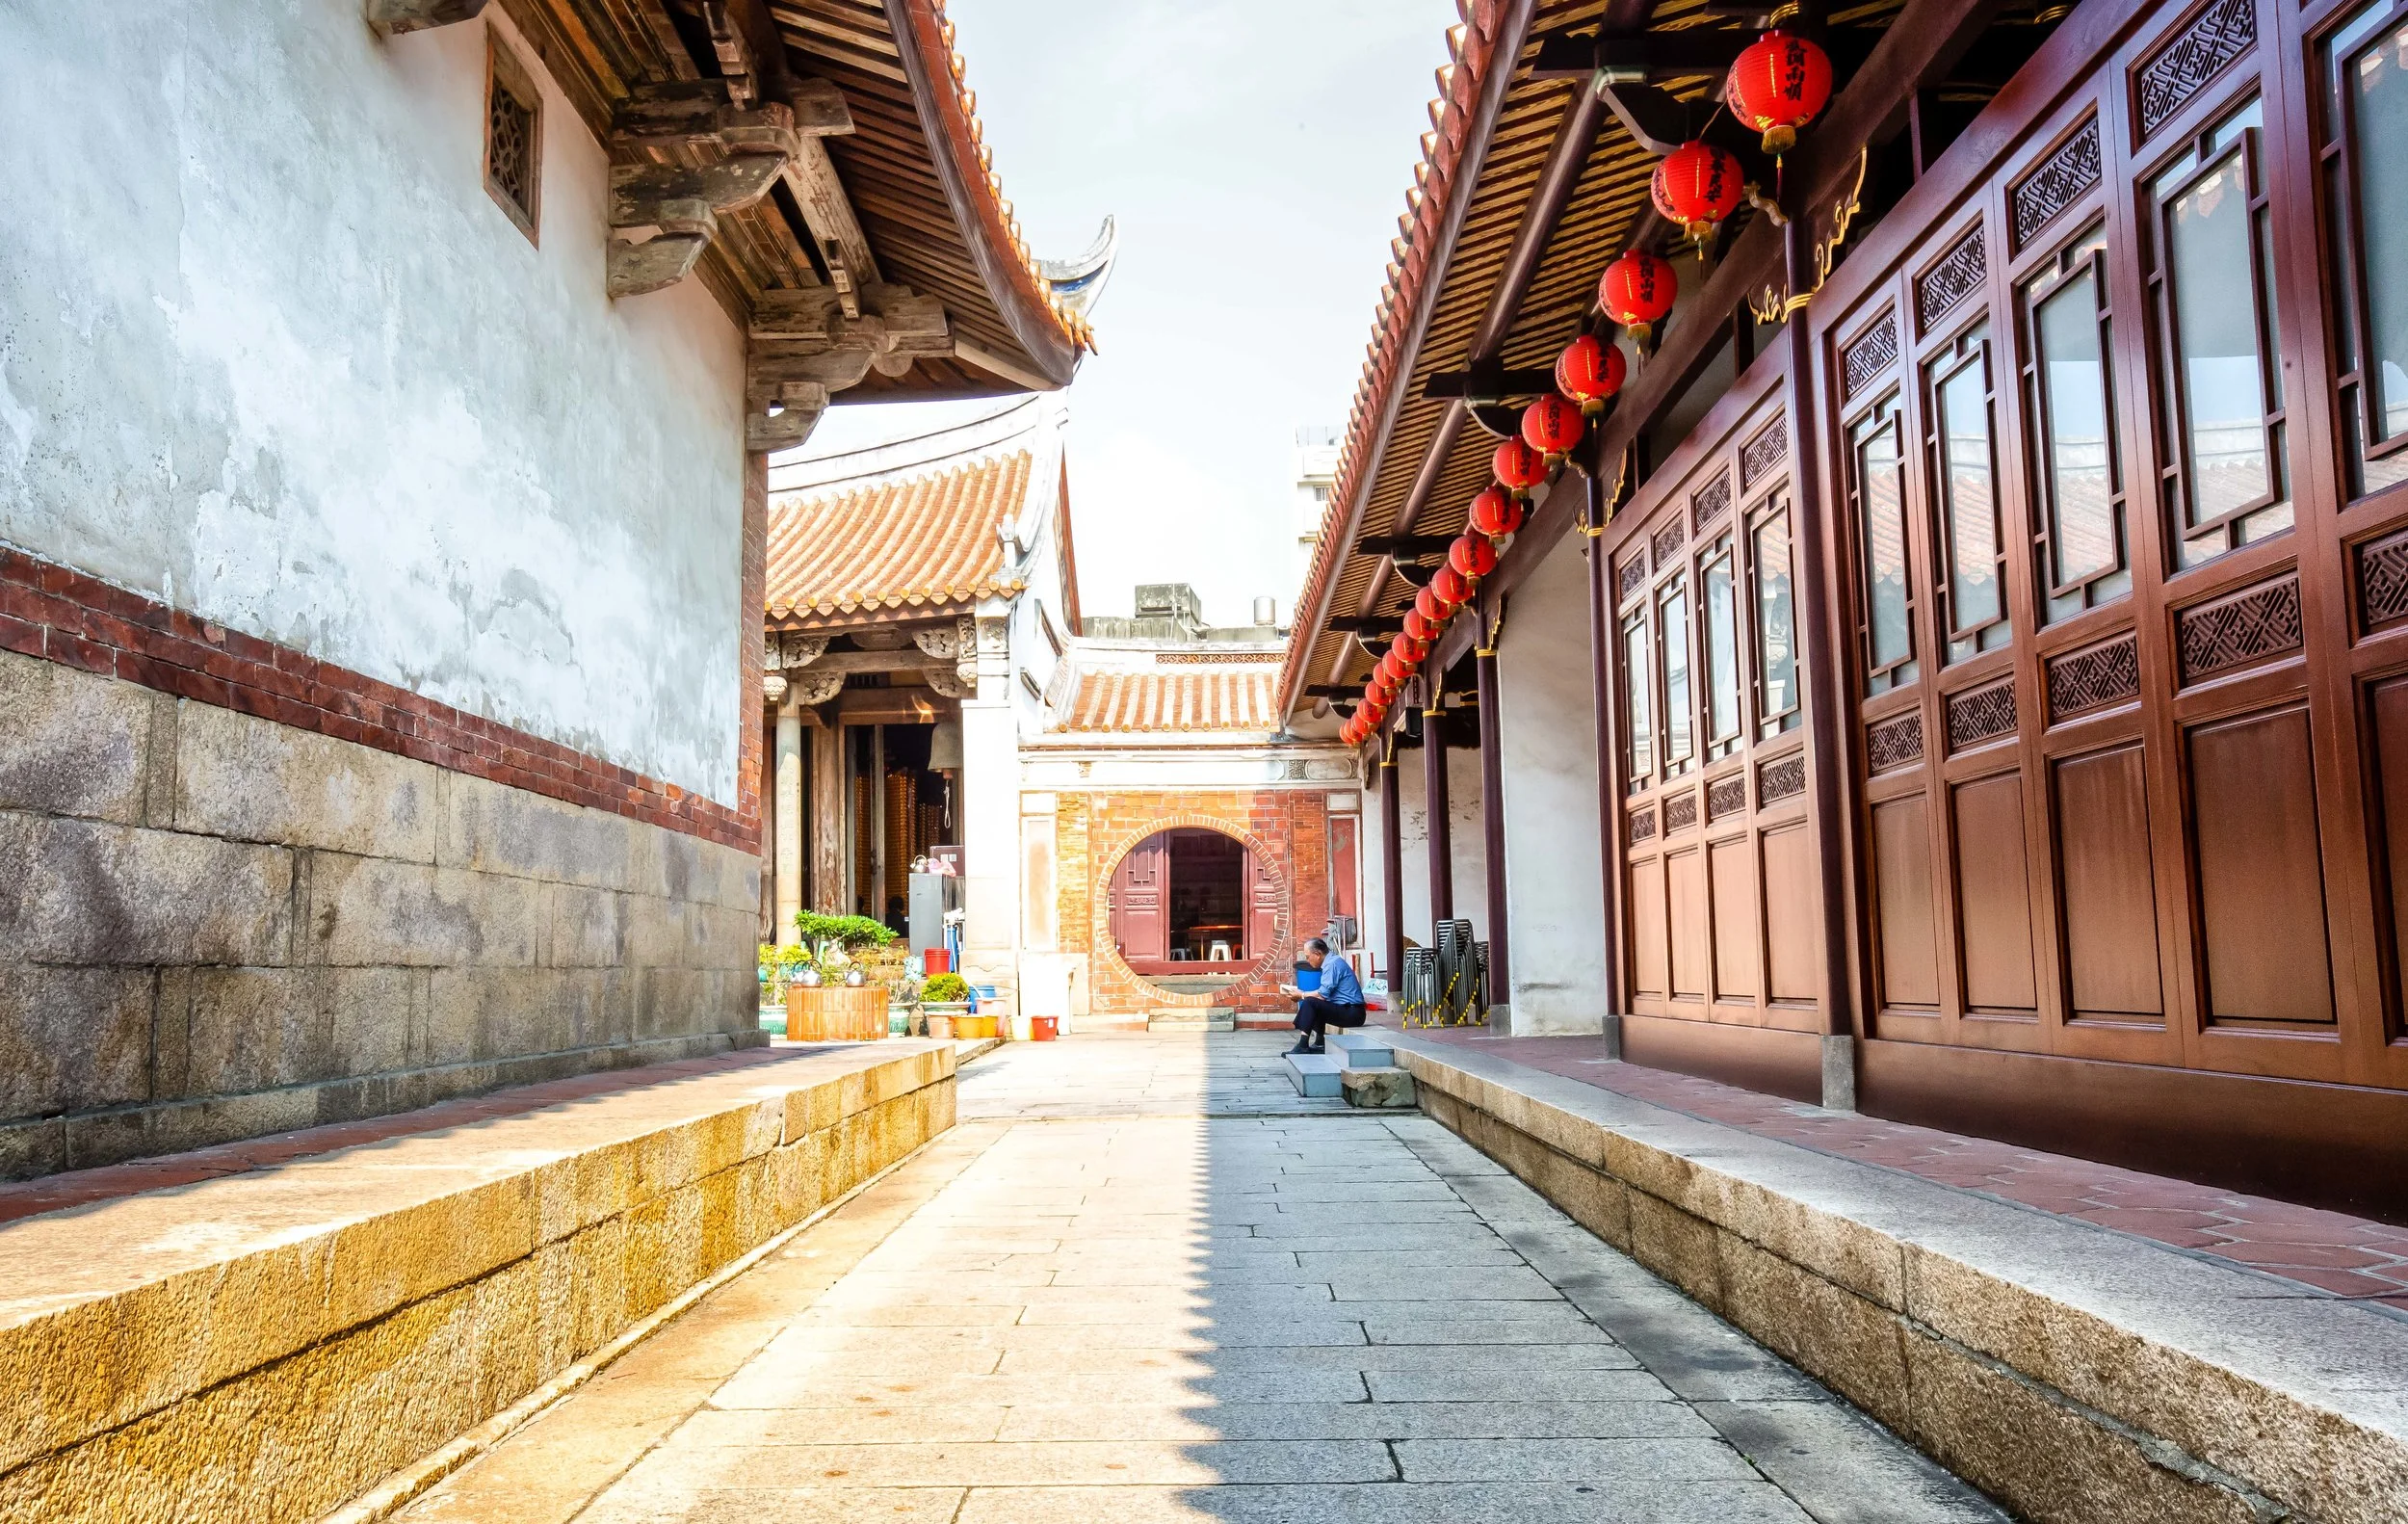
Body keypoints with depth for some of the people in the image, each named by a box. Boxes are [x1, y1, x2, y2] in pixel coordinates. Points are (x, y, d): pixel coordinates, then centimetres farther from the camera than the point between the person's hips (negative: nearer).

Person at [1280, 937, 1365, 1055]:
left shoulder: (1332, 964, -14)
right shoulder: (1332, 960, 16)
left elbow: (1323, 994, -19)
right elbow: (1325, 993, 17)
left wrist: (1301, 995, -4)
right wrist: (1302, 994, 9)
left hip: (1351, 1013, -11)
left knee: (1309, 1003, -19)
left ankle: (1303, 1046, -19)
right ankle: (1319, 1044, 19)